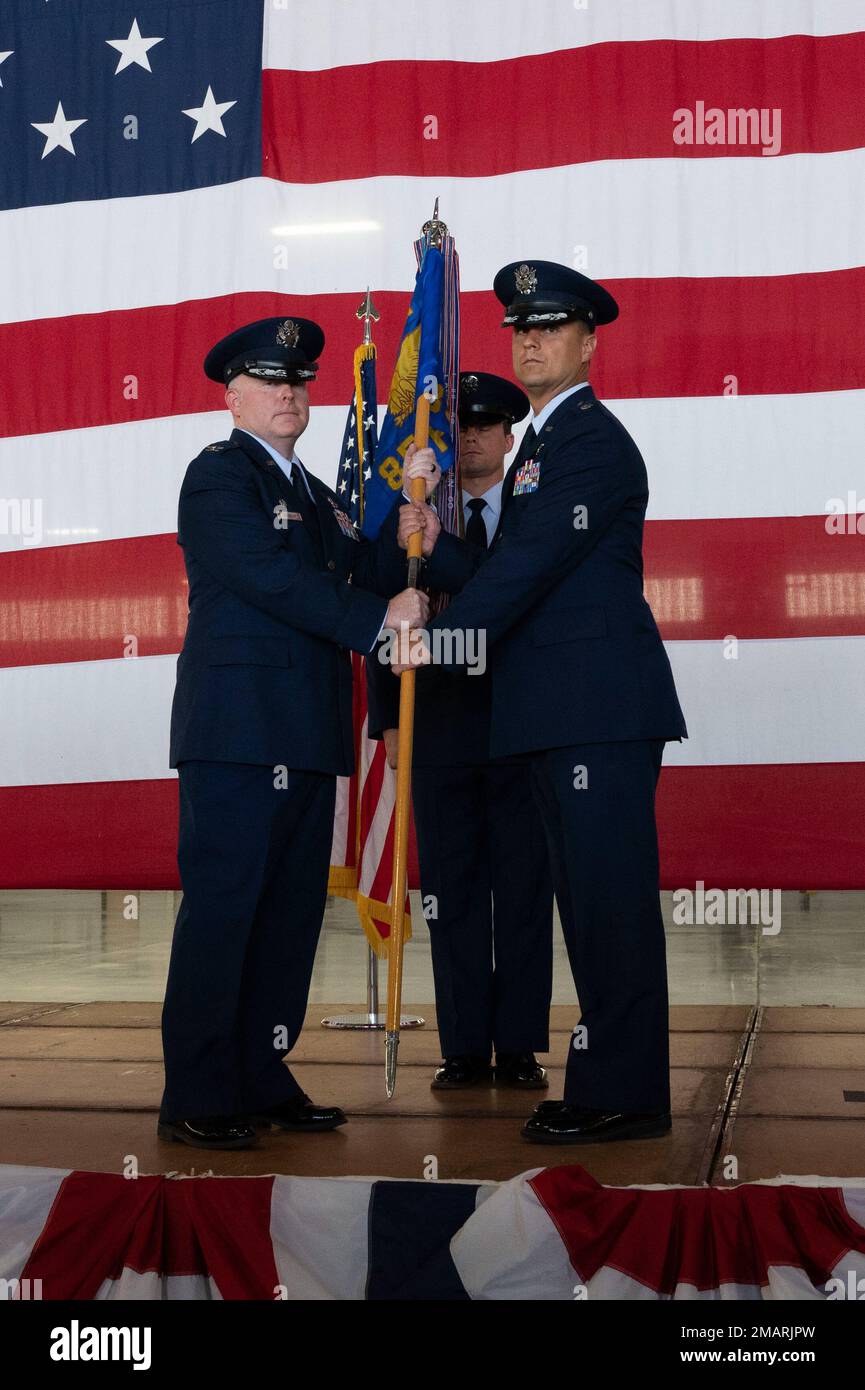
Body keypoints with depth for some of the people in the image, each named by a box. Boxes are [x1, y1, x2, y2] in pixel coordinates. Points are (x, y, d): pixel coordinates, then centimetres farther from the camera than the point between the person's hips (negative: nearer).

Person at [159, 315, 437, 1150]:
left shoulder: (312, 492, 24)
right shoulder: (218, 473, -1)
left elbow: (368, 573, 15)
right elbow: (270, 577, -14)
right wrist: (378, 620, -13)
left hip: (305, 736, 8)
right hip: (237, 727, -8)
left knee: (292, 910, 8)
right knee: (222, 906, -7)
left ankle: (261, 1080, 16)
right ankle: (195, 1099, -2)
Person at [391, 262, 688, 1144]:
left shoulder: (593, 440, -8)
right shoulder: (541, 445, 23)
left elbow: (531, 564, -15)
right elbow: (507, 574, 19)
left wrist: (441, 641, -13)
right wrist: (436, 544, 2)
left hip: (603, 707, -10)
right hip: (558, 713, 10)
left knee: (608, 895, -8)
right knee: (590, 898, 12)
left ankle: (624, 1095, -1)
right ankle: (613, 1082, 19)